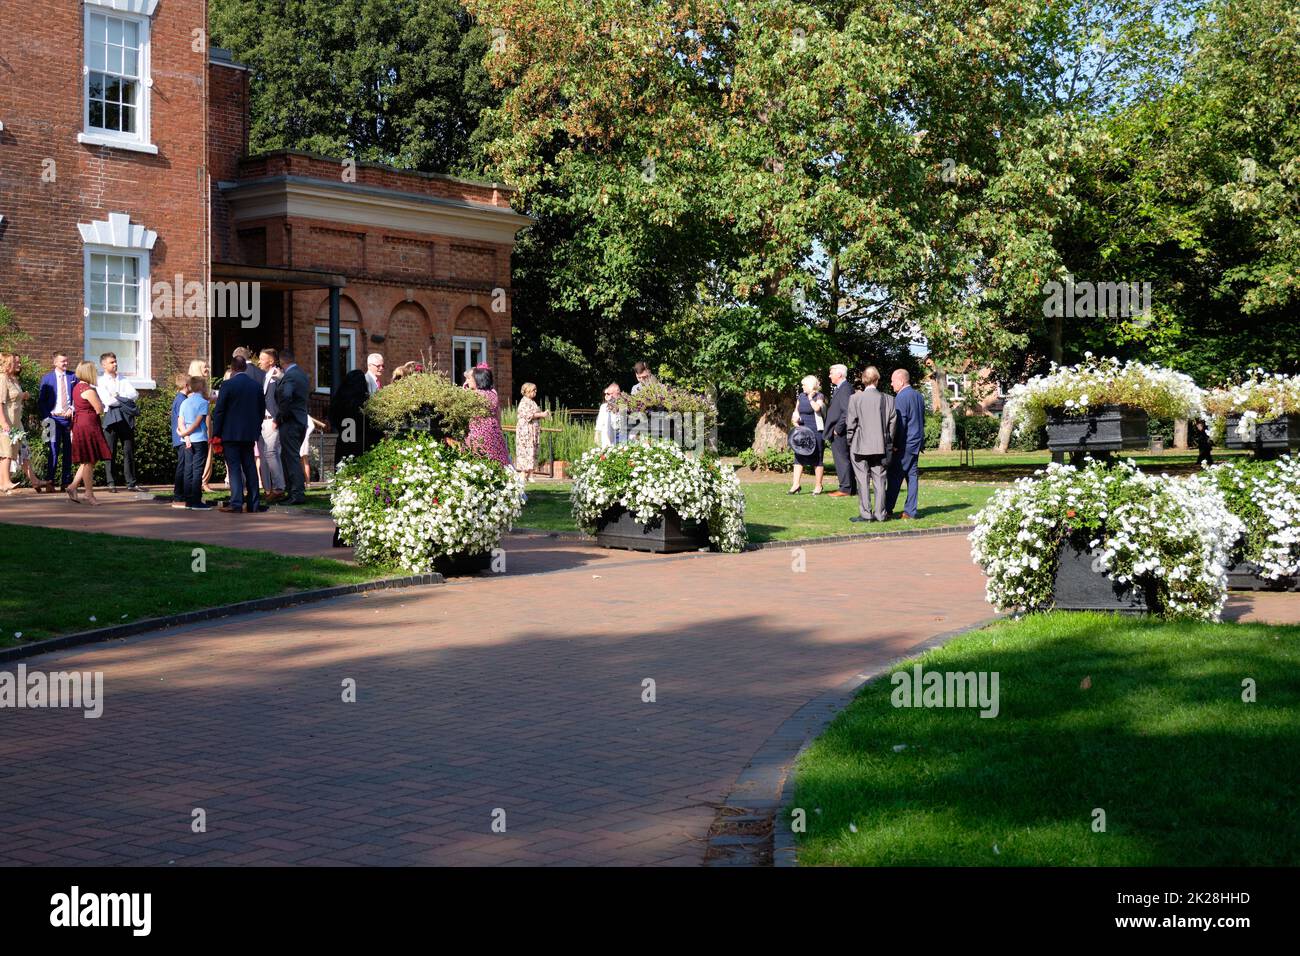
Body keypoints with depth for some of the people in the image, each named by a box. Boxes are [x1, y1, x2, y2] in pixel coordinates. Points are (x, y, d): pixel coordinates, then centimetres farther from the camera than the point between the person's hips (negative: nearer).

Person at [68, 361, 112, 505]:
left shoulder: (77, 387, 12)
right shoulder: (89, 390, -17)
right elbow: (100, 410, -16)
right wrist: (101, 405, 7)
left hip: (79, 425, 10)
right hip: (88, 427, -10)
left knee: (90, 460, 15)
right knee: (89, 461, -2)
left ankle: (73, 486, 11)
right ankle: (89, 494, 3)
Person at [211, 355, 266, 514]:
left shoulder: (228, 385, -9)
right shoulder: (256, 386, 7)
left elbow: (219, 411, -9)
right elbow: (262, 411, 14)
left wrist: (216, 433, -3)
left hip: (230, 434, -5)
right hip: (249, 435, 5)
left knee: (234, 468, -5)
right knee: (250, 467, 8)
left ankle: (236, 503, -12)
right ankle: (252, 504, 8)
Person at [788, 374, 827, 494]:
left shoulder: (819, 396, -4)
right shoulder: (801, 396, 14)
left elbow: (817, 408, -22)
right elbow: (796, 411, 20)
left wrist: (811, 398, -13)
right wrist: (795, 420, 2)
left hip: (816, 431, -6)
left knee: (817, 459, -1)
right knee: (799, 457, 0)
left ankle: (818, 486, 6)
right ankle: (795, 485, 0)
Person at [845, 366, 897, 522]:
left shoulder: (855, 398, -8)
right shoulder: (888, 399, -2)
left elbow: (851, 424, -7)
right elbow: (893, 423, 2)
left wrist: (850, 442, 5)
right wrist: (888, 442, 13)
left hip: (860, 446, -2)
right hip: (880, 446, 2)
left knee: (863, 481, 3)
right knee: (879, 480, 8)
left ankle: (865, 513, 2)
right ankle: (880, 513, 9)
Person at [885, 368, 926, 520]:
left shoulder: (901, 397, -14)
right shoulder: (918, 395, 13)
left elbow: (900, 423, -17)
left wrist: (895, 444, -13)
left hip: (905, 443, -8)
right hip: (917, 440, 9)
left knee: (895, 476, -4)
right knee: (912, 475, 8)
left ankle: (888, 509, -2)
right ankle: (910, 511, 8)